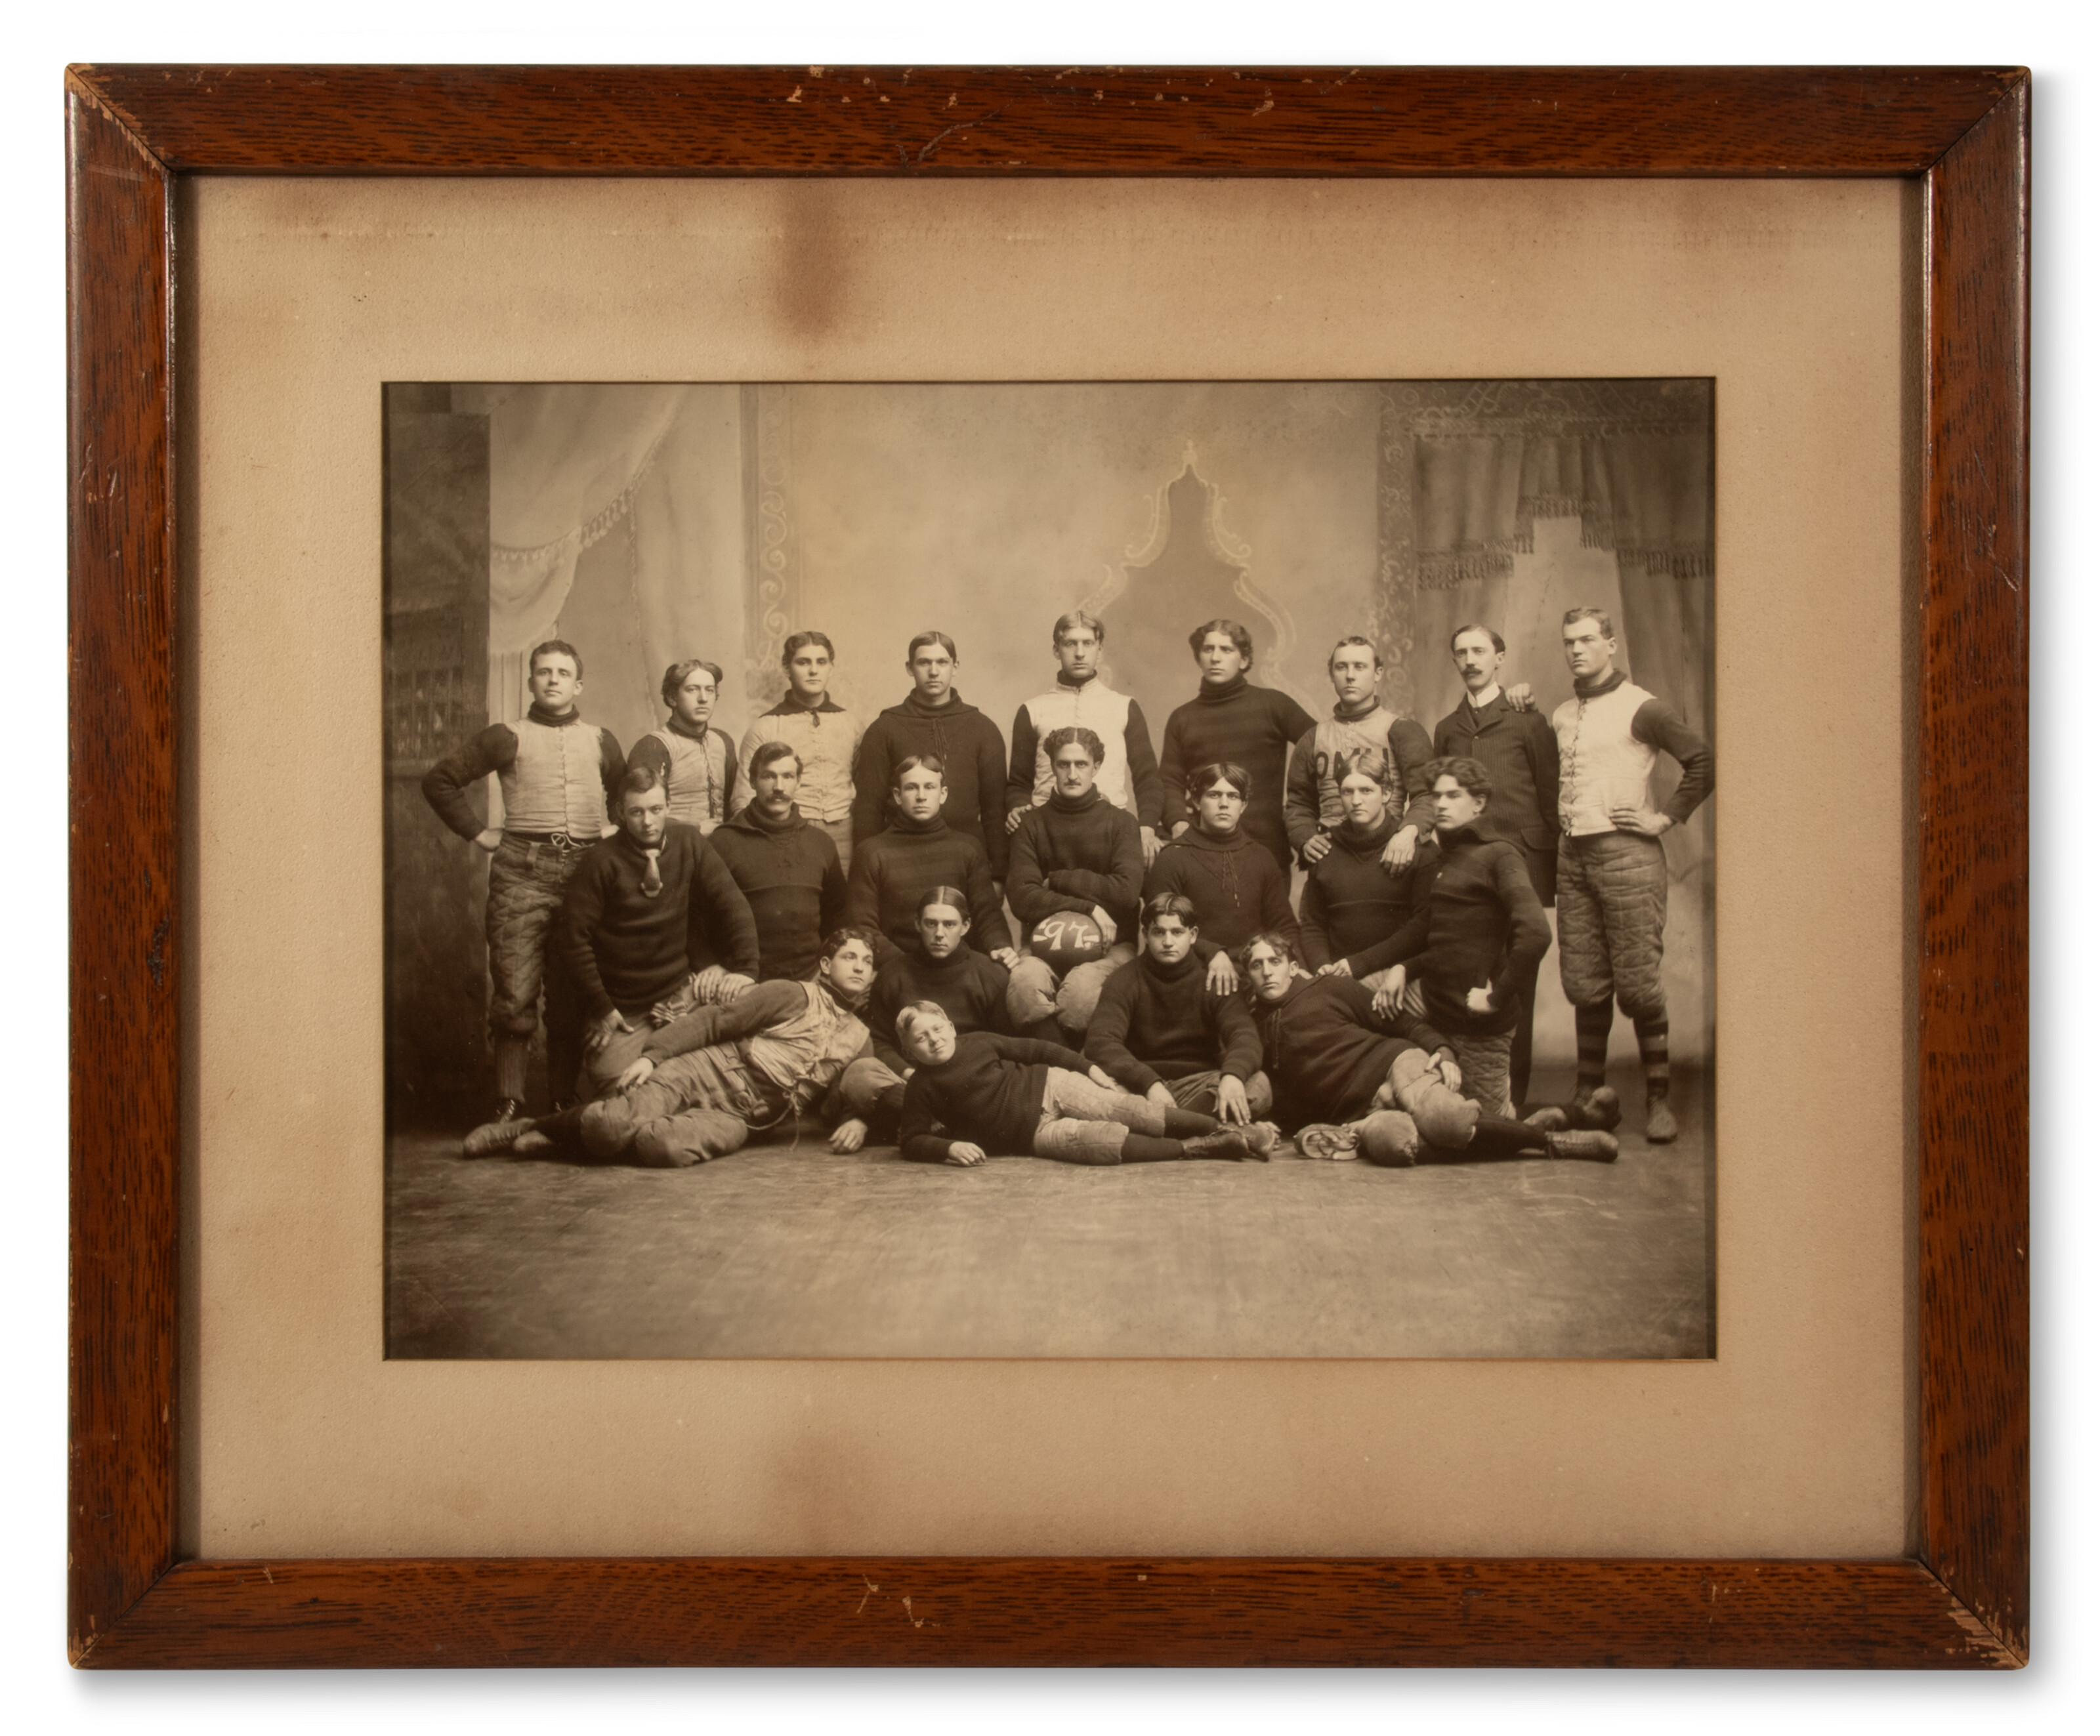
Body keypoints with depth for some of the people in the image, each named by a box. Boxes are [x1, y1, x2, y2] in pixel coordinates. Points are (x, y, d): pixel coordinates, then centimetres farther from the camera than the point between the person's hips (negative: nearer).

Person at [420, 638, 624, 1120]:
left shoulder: (601, 742, 17)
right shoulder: (508, 738, 8)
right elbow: (440, 779, 8)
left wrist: (614, 832, 15)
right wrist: (478, 832, 3)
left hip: (584, 870, 3)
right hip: (522, 870, -3)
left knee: (572, 997, 4)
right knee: (515, 992, -8)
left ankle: (567, 1106, 9)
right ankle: (509, 1106, -5)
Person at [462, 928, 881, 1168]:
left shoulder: (858, 1039, 20)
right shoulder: (792, 996, 6)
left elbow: (840, 1097, 26)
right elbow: (712, 1020, 1)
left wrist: (857, 1122, 0)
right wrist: (651, 1055, -11)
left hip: (737, 1117, 2)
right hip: (702, 1071, -2)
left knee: (669, 1147, -34)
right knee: (610, 1124, -29)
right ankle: (525, 1129, 4)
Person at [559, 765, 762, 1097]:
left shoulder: (688, 843, -1)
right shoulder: (602, 861, -9)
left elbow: (732, 905, -2)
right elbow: (575, 938, -8)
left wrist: (746, 970, -14)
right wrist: (600, 1008, -9)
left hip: (682, 988, 2)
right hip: (624, 1009, -2)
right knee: (611, 1078, -18)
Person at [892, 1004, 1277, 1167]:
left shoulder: (977, 1042, 7)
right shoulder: (922, 1088, -2)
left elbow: (1033, 1049, 13)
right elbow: (913, 1142, -2)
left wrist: (1088, 1067, 10)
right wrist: (949, 1147, -22)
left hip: (1049, 1085, 3)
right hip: (1034, 1132, -3)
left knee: (1125, 1108, -22)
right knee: (1108, 1139, -29)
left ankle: (1232, 1131, -26)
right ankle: (1200, 1147, -25)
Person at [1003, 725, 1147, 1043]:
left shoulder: (1120, 823, 7)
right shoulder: (1032, 823, 10)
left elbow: (1126, 892, -7)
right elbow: (1020, 897, -3)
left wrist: (1058, 880, -3)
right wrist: (1088, 907, -12)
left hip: (1110, 945, -1)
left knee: (1082, 987, -35)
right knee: (1025, 981, -34)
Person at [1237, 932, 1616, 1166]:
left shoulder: (1328, 990, 13)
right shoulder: (1254, 1029, 22)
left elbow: (1407, 1024, 11)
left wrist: (1443, 1053, -8)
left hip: (1394, 1064, -2)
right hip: (1361, 1113, 2)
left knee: (1438, 1115, -40)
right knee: (1390, 1141, -38)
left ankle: (1544, 1137, -20)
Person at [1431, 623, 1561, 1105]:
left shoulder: (1528, 721, 7)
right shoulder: (1447, 729, 19)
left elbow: (1551, 799, 5)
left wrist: (1547, 866, 0)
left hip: (1519, 862, -3)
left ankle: (1512, 1095, -1)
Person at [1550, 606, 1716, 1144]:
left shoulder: (1640, 708, -3)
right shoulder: (1562, 718, 17)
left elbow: (1704, 761, -9)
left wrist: (1666, 817, -9)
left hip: (1626, 855, -6)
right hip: (1574, 857, 6)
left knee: (1639, 985, -7)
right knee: (1584, 986, 6)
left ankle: (1659, 1102, -1)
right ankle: (1590, 1097, 13)